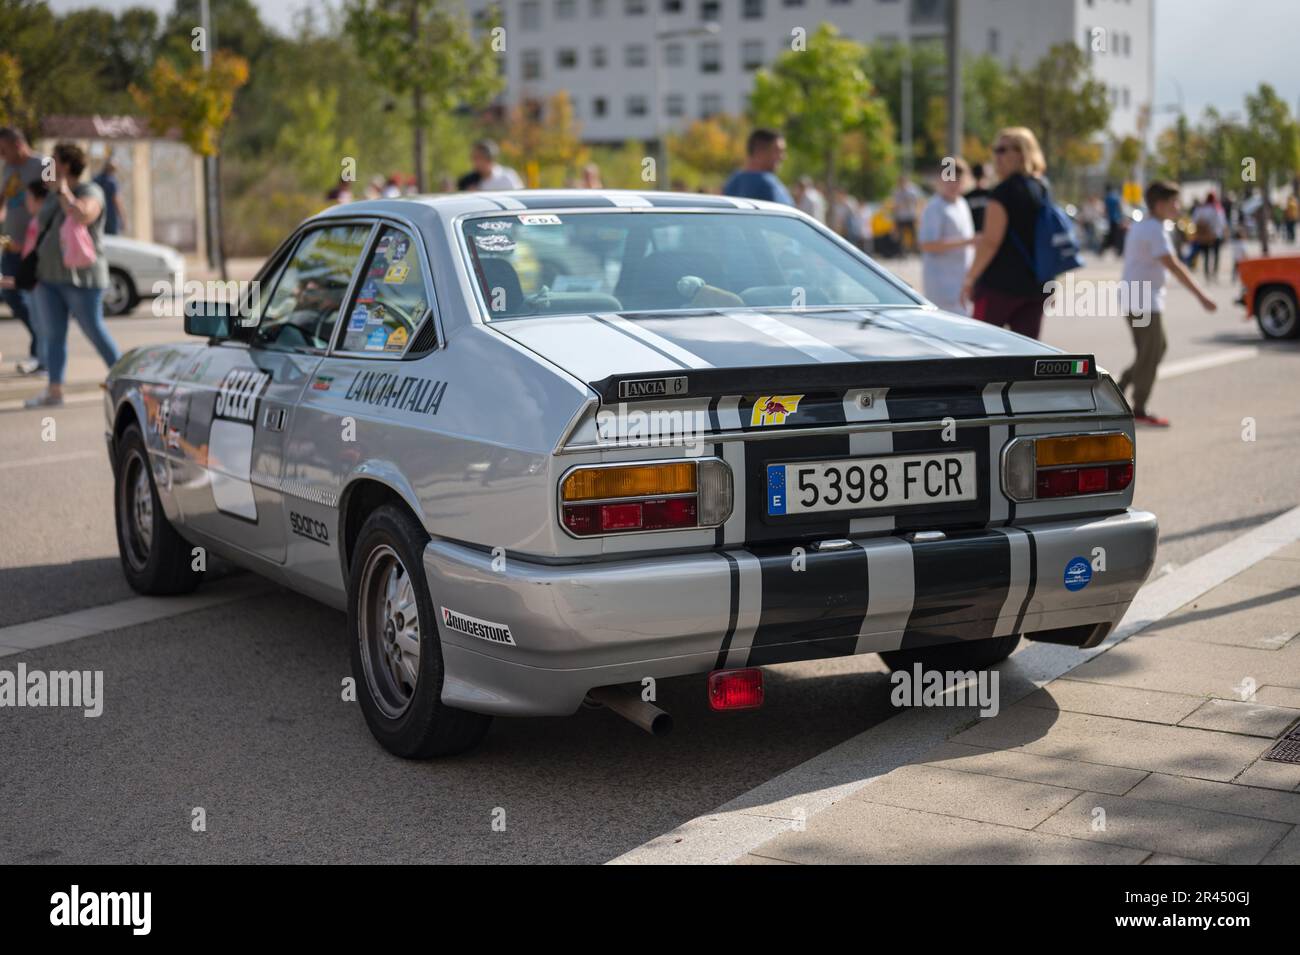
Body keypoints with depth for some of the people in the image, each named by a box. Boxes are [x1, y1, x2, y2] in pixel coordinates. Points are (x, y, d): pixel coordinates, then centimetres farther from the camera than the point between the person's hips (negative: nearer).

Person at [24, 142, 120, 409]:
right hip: (49, 277, 7)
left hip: (81, 278, -7)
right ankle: (54, 391, 3)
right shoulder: (54, 198, 14)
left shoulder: (90, 192, -8)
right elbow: (41, 228, 25)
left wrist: (63, 191, -17)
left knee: (94, 332, -3)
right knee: (53, 334, 3)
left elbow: (80, 216, -29)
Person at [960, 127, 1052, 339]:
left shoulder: (1004, 191, -12)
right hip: (1036, 285, 7)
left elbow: (991, 241, -17)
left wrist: (971, 277, -9)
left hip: (1001, 283, -7)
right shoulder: (1043, 189, 12)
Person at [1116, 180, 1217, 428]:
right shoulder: (1155, 231, -18)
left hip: (1134, 299, 10)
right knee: (1150, 355, -2)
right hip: (1144, 303, -10)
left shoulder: (1141, 227, 14)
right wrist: (1201, 296, -28)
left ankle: (1119, 388, 16)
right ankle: (1139, 411, 5)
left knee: (1158, 348, 17)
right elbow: (1174, 266, -26)